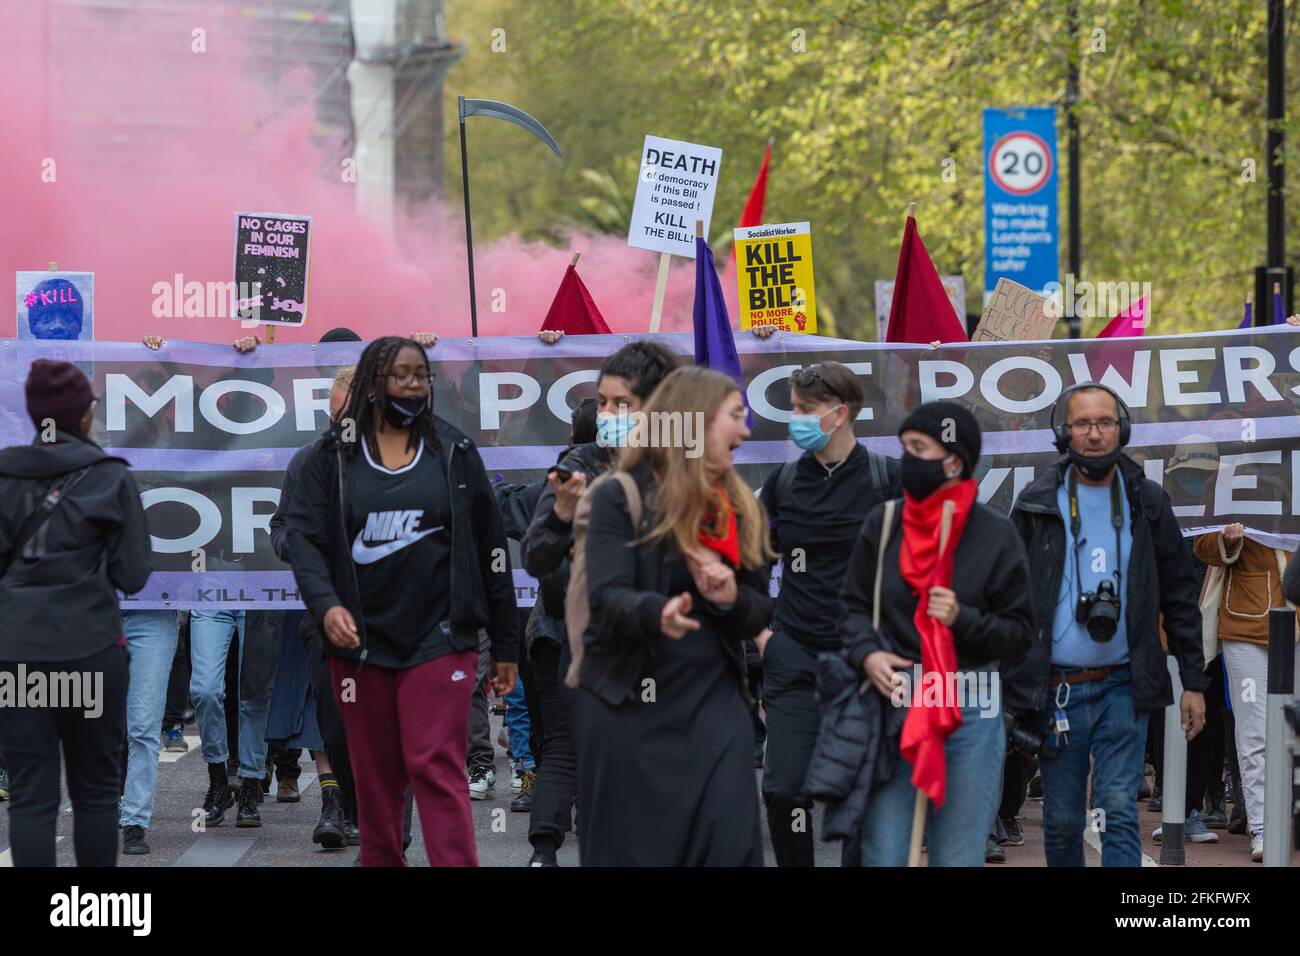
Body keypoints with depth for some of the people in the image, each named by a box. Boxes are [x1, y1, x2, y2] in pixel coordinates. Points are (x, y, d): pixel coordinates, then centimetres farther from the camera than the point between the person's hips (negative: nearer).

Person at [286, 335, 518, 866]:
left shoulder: (455, 453, 6)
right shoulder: (332, 456, 6)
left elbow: (490, 549, 9)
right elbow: (304, 535, 0)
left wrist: (504, 646, 9)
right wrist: (325, 603, -20)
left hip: (439, 639, -1)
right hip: (361, 642, 1)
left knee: (436, 770, -11)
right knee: (376, 779, 7)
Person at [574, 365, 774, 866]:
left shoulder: (742, 509, 9)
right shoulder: (620, 498, -8)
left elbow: (761, 613, 11)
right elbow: (607, 599, -19)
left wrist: (731, 598, -13)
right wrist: (657, 612, -41)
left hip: (715, 703, 4)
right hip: (626, 706, -4)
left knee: (731, 844, -5)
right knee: (627, 849, 1)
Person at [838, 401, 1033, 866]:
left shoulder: (995, 535, -3)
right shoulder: (883, 523, 3)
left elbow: (1020, 632, 0)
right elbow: (853, 604, 12)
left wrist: (964, 619, -16)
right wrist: (867, 653, -7)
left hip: (969, 716, -2)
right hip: (890, 710, 2)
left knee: (958, 859, 7)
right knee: (881, 857, 2)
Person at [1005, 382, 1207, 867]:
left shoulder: (1147, 503, 5)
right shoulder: (1037, 505, 4)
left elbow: (1179, 595, 7)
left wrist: (1194, 682, 2)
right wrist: (1002, 682, -3)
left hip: (1123, 686, -1)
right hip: (1057, 690, 1)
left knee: (1119, 813, -9)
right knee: (1061, 821, 7)